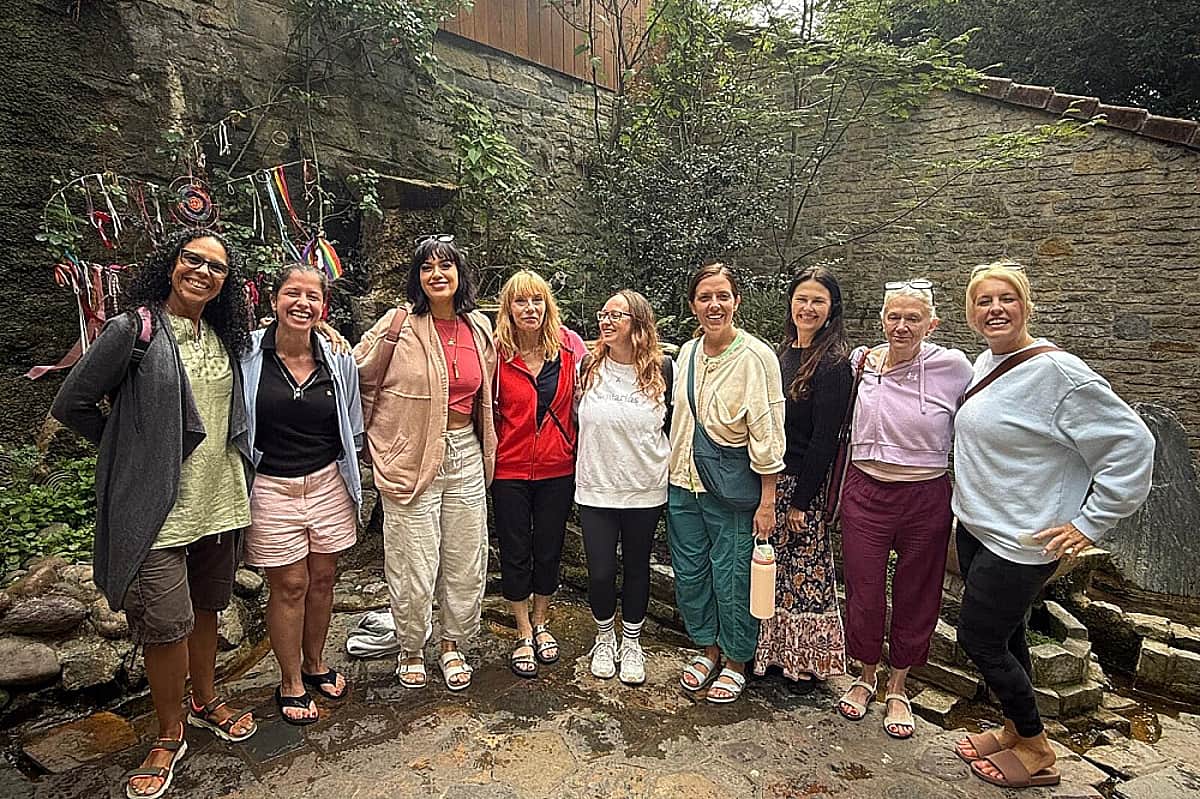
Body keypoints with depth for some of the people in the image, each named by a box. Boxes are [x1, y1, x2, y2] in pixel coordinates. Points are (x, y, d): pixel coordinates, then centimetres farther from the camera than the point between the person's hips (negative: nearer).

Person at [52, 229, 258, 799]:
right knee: (167, 626, 1)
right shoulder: (134, 329, -9)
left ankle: (205, 702, 39)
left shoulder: (224, 339, 8)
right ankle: (169, 736, 23)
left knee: (205, 608, 19)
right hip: (157, 509, -5)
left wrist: (236, 466, 11)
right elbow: (70, 404, -5)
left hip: (219, 501, 5)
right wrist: (131, 449, 0)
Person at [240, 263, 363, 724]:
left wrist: (351, 484, 10)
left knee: (323, 577, 14)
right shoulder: (247, 354, -10)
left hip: (328, 484, 3)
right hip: (272, 489, -3)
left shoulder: (338, 362, 0)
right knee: (290, 585, 6)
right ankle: (291, 684, 26)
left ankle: (315, 664, 37)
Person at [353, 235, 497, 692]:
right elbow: (360, 379, 0)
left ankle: (452, 645, 37)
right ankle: (411, 649, 33)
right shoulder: (401, 323, -8)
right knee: (415, 568, 6)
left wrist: (486, 452, 18)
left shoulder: (479, 327, 6)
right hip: (411, 460, -4)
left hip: (466, 454, 5)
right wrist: (378, 437, 2)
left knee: (467, 564, 13)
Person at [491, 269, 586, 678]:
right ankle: (524, 634, 30)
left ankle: (540, 623, 38)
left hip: (557, 468, 2)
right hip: (510, 468, -1)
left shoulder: (569, 346, -4)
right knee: (515, 553, 10)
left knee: (549, 549, 15)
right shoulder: (497, 351, -8)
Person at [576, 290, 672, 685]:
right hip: (596, 488, 1)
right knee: (600, 571, 5)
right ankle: (604, 637, 33)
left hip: (645, 490, 0)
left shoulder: (661, 368, -4)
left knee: (637, 567, 14)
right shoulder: (588, 366, -2)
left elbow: (673, 423, 7)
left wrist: (666, 466, 8)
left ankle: (631, 642, 34)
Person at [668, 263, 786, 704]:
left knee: (732, 578, 5)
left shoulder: (756, 356, -12)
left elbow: (767, 432, -13)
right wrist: (675, 474, 15)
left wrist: (767, 499, -13)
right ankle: (708, 648, 38)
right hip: (683, 484, 6)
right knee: (689, 573, 15)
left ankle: (735, 661, 29)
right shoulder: (687, 353, 6)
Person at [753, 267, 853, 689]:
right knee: (771, 570, 15)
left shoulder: (833, 363, -12)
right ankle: (775, 650, 31)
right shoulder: (781, 353, 10)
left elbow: (824, 439, -15)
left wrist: (801, 500, -15)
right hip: (770, 479, 7)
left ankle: (807, 661, 23)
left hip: (802, 483, -7)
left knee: (804, 571, 5)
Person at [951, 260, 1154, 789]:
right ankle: (1015, 731, 37)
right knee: (1004, 636, 18)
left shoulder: (1056, 371, -19)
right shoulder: (985, 363, 5)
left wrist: (1090, 523, -16)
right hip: (975, 527, 7)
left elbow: (1131, 443, -18)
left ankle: (1035, 751, 24)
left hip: (1020, 542, -7)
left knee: (977, 638, 2)